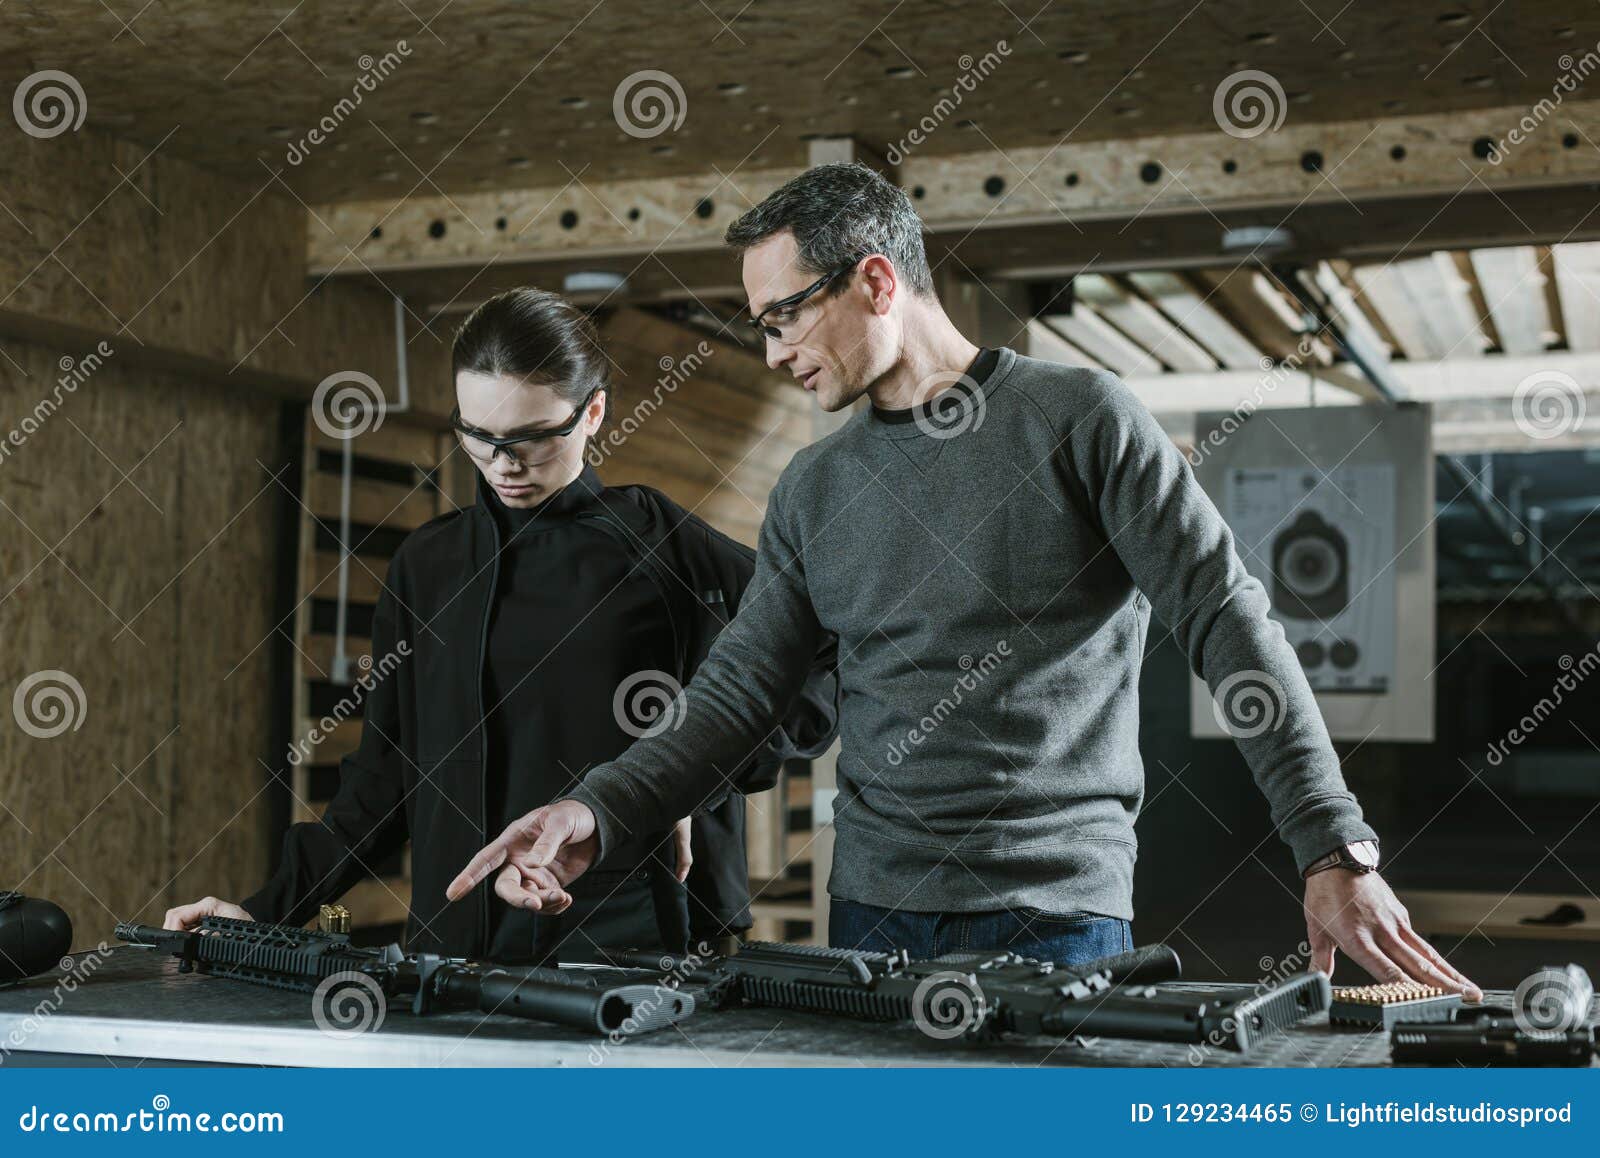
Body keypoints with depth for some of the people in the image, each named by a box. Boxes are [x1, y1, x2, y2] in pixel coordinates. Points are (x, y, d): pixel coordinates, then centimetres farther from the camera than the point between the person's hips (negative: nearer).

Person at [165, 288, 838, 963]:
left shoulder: (663, 547, 2)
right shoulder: (427, 565, 15)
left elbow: (822, 675, 5)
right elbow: (388, 774, 18)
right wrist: (271, 909, 11)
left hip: (632, 933, -4)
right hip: (458, 944, 4)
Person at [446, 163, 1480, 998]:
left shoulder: (1083, 420, -5)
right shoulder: (814, 490, 11)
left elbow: (1231, 624, -9)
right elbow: (739, 691, 11)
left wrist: (1337, 853, -16)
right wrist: (597, 813, -5)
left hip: (1061, 911, -4)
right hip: (874, 914, 4)